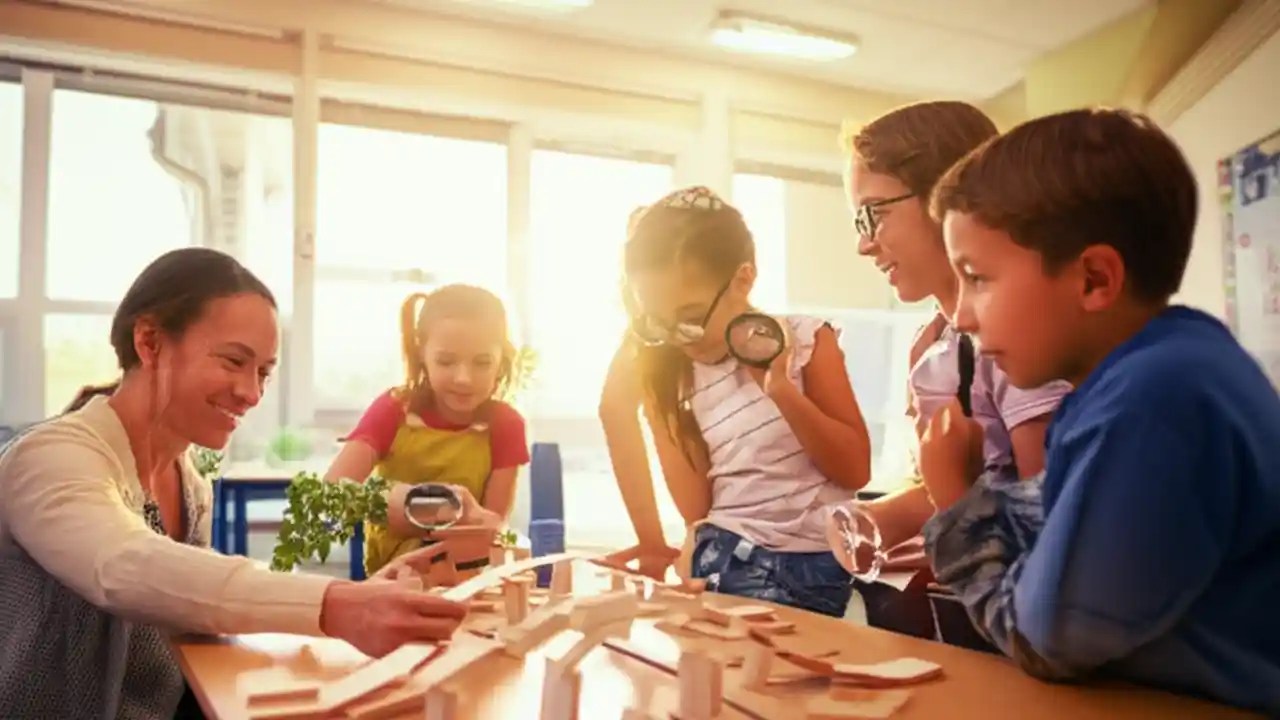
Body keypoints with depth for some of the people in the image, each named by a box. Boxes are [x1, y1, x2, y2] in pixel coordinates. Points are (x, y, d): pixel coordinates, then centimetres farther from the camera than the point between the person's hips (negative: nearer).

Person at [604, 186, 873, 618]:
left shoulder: (804, 340, -3)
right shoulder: (679, 376, 5)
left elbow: (855, 471, -7)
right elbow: (696, 509, 0)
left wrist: (781, 389, -17)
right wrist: (653, 406, -4)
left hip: (804, 567, -3)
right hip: (718, 560, 4)